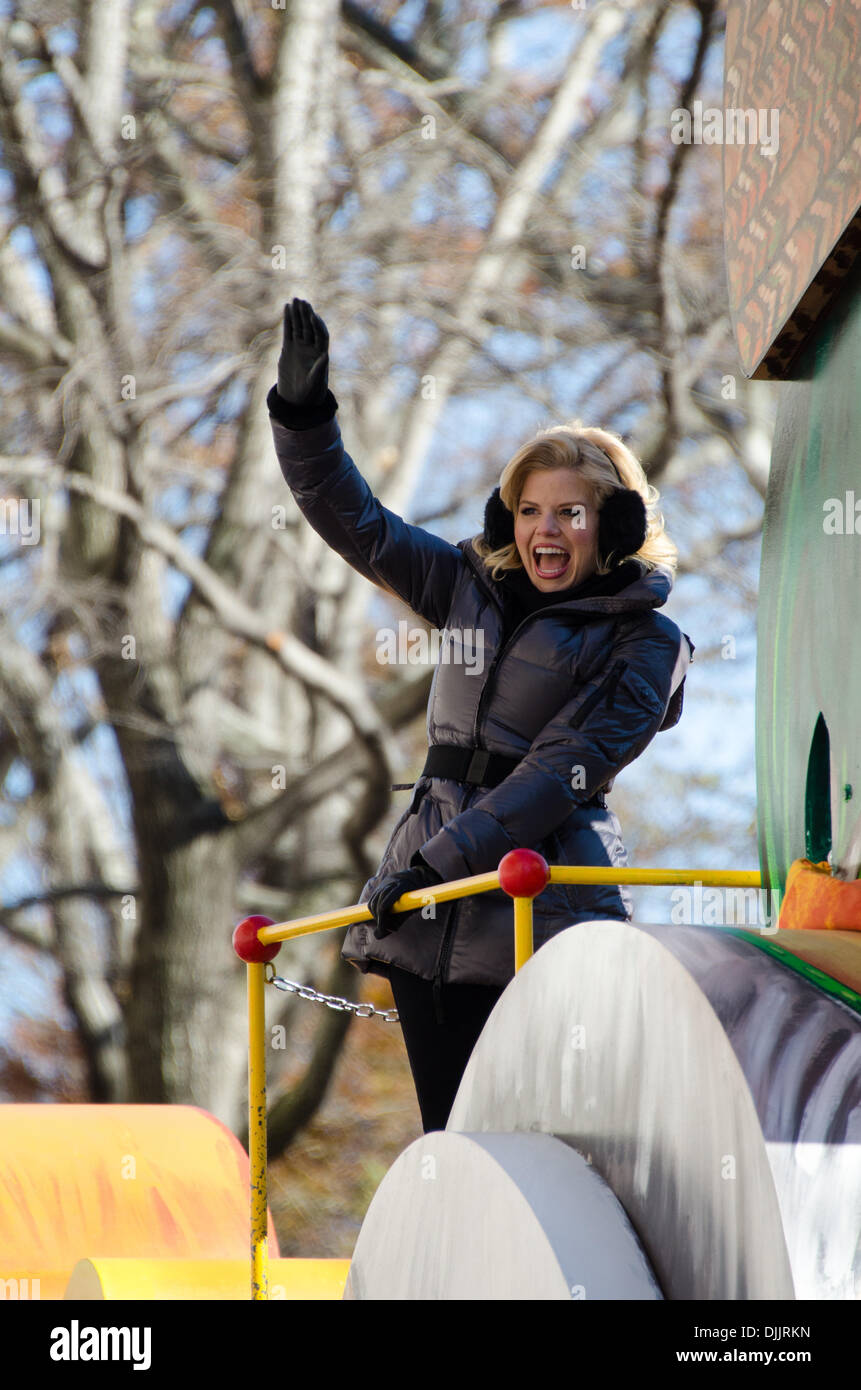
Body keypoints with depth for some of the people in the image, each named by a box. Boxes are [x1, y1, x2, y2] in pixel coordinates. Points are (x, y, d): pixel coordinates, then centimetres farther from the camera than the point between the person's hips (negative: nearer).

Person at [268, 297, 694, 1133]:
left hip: (540, 906, -5)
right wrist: (303, 409, 5)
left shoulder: (642, 642, 0)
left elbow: (565, 768, -10)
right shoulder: (473, 588, 16)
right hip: (429, 909, 5)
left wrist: (448, 860, -17)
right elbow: (356, 523, 19)